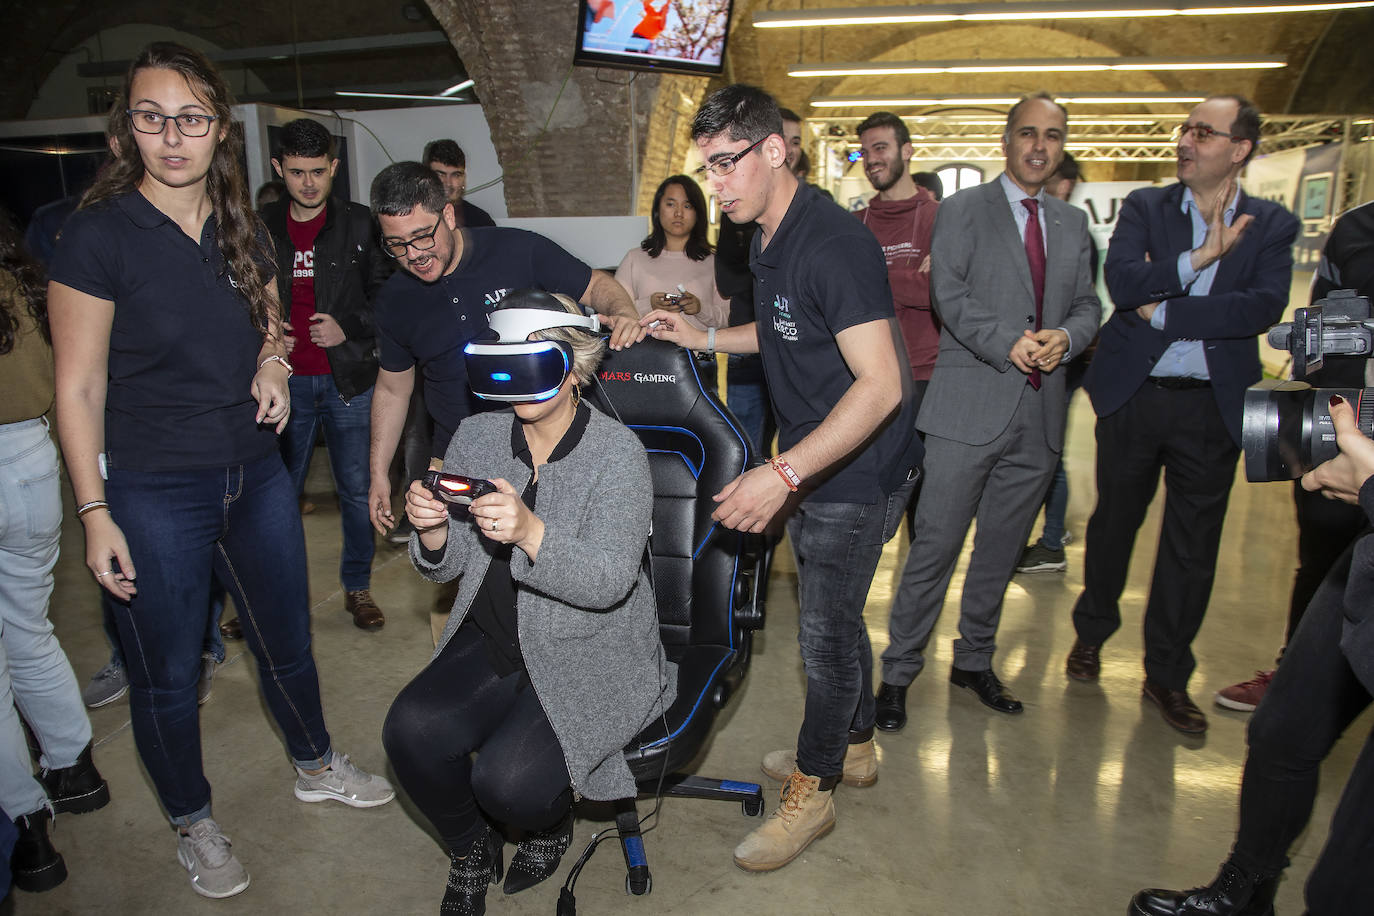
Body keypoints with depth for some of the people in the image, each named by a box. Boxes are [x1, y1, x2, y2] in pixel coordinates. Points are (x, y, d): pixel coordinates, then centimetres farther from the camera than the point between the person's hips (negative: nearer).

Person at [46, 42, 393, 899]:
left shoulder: (242, 226, 4)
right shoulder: (99, 234, -12)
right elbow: (79, 387, -10)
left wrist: (273, 361, -5)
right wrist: (95, 513, -13)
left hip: (256, 472, 5)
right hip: (153, 491, -5)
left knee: (288, 638, 19)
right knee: (167, 675, 12)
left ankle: (317, 766, 44)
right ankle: (193, 823, 36)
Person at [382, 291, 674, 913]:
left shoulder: (616, 452, -13)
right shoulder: (476, 437, 2)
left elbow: (608, 581, -22)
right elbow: (447, 567, 6)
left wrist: (530, 532, -39)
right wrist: (432, 532, -18)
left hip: (590, 657, -5)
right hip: (492, 641, 5)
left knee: (507, 779, -22)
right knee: (410, 731, -18)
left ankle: (551, 825, 19)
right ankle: (472, 852, 15)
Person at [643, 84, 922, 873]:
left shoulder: (834, 243, -24)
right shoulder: (771, 241, 7)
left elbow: (881, 385, -30)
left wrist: (784, 473, -36)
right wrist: (703, 337, 12)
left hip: (859, 473, -9)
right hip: (811, 466, 9)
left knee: (826, 631, 1)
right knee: (834, 616, 20)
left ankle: (814, 789, 22)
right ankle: (854, 747, 41)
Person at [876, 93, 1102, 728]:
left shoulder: (1072, 224, 18)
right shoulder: (962, 210, 2)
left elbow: (1087, 305, 14)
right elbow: (950, 294, -10)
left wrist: (1064, 337, -8)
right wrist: (1007, 344, -22)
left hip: (1038, 414, 5)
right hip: (971, 406, -5)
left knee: (1001, 551, 14)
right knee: (937, 545, -4)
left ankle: (974, 662, 30)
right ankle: (898, 674, 9)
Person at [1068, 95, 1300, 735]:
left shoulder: (1271, 225, 2)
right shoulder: (1145, 207, 2)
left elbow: (1264, 307, -14)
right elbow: (1121, 282, -15)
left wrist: (1164, 310, -16)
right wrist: (1199, 258, -18)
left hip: (1213, 407, 1)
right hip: (1133, 394, 0)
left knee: (1192, 548, 7)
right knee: (1114, 522, 13)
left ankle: (1167, 675, 23)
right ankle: (1091, 632, 35)